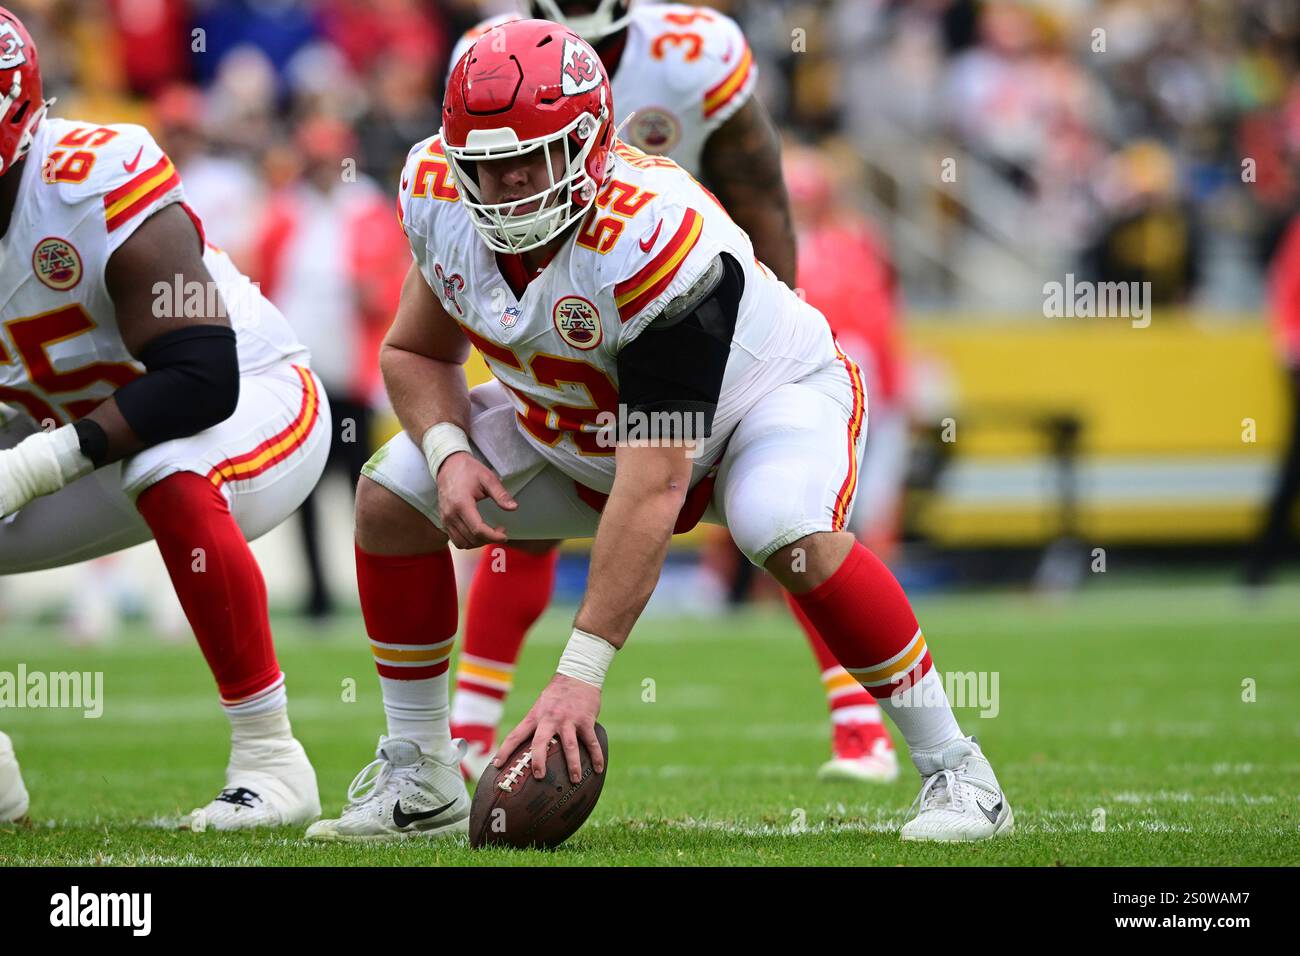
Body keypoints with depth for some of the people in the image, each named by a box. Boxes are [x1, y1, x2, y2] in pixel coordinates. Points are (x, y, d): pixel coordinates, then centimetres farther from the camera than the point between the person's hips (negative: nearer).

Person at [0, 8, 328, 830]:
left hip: (253, 399, -7)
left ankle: (271, 760, -29)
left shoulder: (97, 192, -32)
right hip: (85, 436, 7)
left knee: (171, 479, -39)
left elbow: (202, 382, -37)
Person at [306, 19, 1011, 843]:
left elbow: (652, 488, -42)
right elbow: (417, 352, 0)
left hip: (770, 396, -7)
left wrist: (581, 673, -45)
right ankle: (420, 784, 7)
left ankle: (956, 774, -21)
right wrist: (449, 455, -24)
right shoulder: (439, 195, -20)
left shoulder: (654, 237, -40)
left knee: (796, 539, -36)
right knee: (390, 502, -5)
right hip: (579, 419, 7)